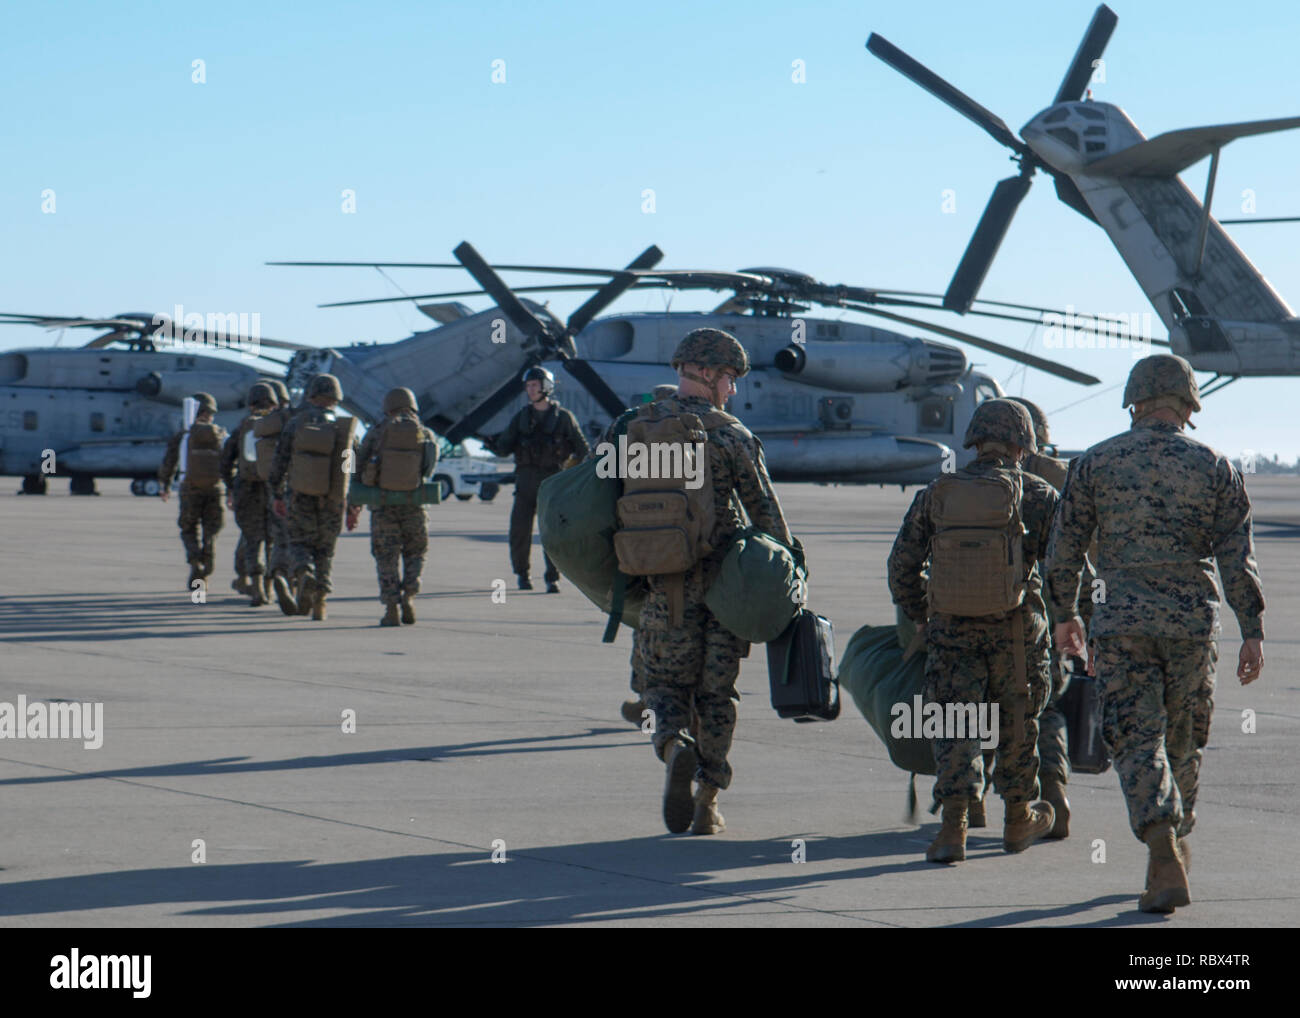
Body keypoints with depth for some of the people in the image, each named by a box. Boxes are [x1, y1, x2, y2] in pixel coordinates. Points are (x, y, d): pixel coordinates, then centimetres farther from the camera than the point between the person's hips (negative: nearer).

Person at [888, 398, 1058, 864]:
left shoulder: (935, 495, 3)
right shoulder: (1037, 495, -3)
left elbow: (902, 567, 5)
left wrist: (920, 617, 20)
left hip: (951, 629, 1)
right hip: (1016, 630, -1)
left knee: (955, 726, 4)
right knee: (1017, 724, 16)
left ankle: (953, 826, -12)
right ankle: (1019, 819, 32)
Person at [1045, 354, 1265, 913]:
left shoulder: (1095, 463, 2)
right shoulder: (1214, 467, 3)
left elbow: (1063, 548, 4)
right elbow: (1237, 556, -2)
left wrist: (1066, 614, 17)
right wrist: (1253, 633, -1)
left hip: (1122, 623, -1)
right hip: (1192, 621, 1)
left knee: (1138, 742, -3)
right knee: (1182, 739, 18)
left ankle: (1166, 859, -19)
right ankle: (1175, 839, 34)